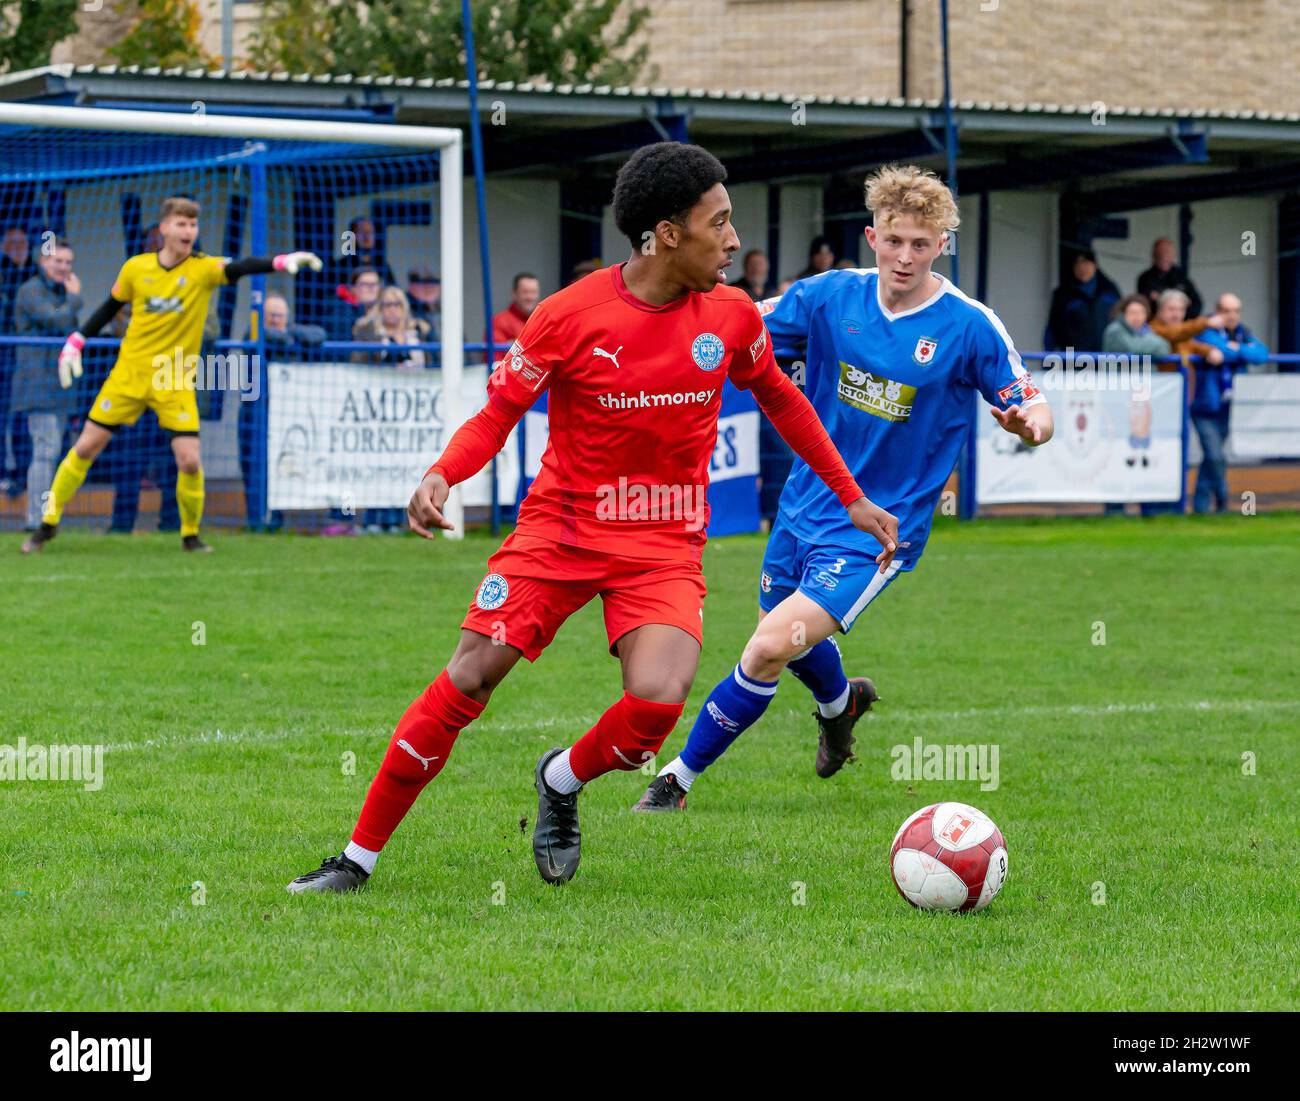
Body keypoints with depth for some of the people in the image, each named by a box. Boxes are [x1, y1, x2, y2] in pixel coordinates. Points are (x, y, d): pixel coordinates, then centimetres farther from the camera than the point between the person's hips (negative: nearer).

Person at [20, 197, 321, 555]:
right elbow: (110, 307, 13)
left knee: (189, 461, -12)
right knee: (85, 448, 2)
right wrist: (76, 342, 10)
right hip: (129, 373, 1)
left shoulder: (203, 269, -9)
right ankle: (48, 523, 17)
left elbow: (241, 267, -27)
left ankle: (190, 534, 11)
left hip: (175, 381, -1)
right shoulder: (136, 268, -3)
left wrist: (282, 262, -44)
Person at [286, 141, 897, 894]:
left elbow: (780, 398, 17)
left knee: (658, 699, -22)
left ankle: (562, 783, 12)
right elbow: (498, 415, -2)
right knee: (468, 681, -11)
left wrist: (851, 498, 20)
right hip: (562, 526, -2)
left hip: (665, 546, 2)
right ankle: (359, 857, 3)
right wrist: (441, 477, -22)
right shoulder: (570, 317, -12)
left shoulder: (732, 316, -1)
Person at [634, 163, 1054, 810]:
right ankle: (840, 702, 61)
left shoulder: (969, 327, -14)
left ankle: (679, 778, -1)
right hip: (805, 507, 5)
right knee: (790, 640, 25)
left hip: (879, 531, -5)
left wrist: (1030, 422, -33)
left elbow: (1035, 409, -8)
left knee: (770, 648, -19)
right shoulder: (832, 296, -5)